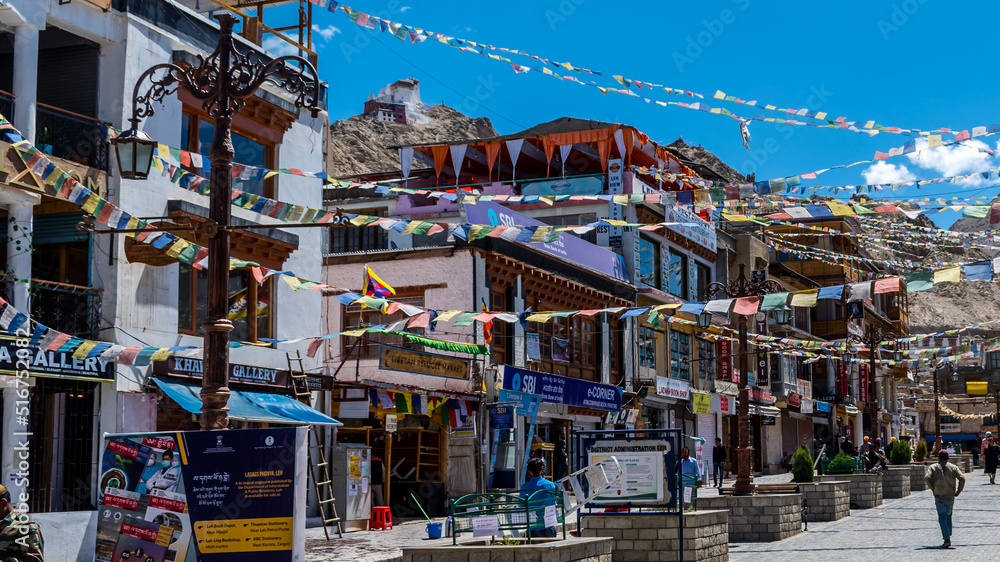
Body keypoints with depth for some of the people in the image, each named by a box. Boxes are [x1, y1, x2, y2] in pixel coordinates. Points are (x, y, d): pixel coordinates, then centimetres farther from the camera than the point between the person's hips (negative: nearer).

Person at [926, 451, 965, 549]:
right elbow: (962, 478, -9)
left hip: (939, 496, -2)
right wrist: (958, 491, 0)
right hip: (950, 496, 2)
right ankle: (948, 535, 23)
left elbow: (927, 478, -16)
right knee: (948, 516, 21)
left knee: (942, 518, -6)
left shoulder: (933, 467, 0)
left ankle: (947, 538, -20)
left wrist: (933, 488, -2)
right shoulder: (953, 467, 4)